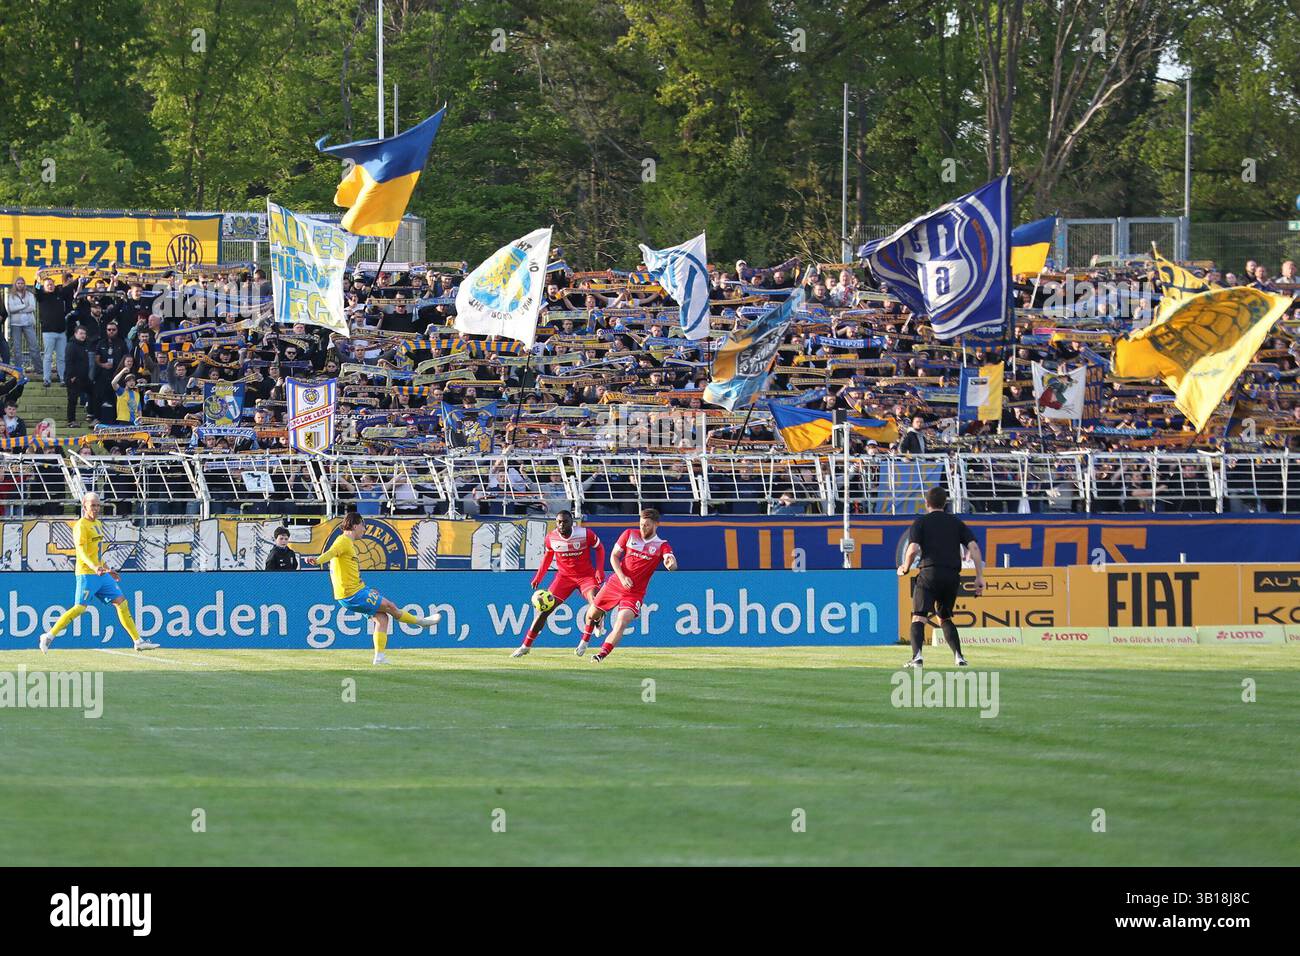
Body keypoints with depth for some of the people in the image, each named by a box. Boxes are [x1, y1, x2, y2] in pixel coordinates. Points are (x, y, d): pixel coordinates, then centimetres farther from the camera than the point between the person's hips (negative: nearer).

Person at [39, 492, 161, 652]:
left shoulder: (98, 524, 18)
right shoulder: (81, 526, -10)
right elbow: (81, 551, -21)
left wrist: (107, 569, 31)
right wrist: (95, 567, -36)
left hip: (101, 574, 8)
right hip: (87, 574, -8)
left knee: (121, 602, 4)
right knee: (80, 608, -14)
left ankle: (138, 641, 7)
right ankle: (49, 636, -6)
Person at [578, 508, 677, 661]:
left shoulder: (661, 546, -6)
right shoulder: (630, 534, 1)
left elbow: (672, 564, -24)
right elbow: (614, 556, 3)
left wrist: (671, 564, -51)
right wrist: (622, 577, -12)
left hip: (634, 593, -3)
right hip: (615, 584, 3)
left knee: (621, 623, -25)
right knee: (592, 615, 16)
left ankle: (601, 654, -25)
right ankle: (585, 641, 45)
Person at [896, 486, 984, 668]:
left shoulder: (921, 522, 6)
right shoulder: (956, 522, 16)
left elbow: (913, 549, -8)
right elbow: (974, 547, 5)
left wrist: (905, 568, 11)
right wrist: (979, 577, 5)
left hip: (930, 573, -4)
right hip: (953, 575, 4)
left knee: (918, 617, -7)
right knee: (945, 618, 21)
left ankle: (917, 655, -29)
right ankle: (958, 656, 8)